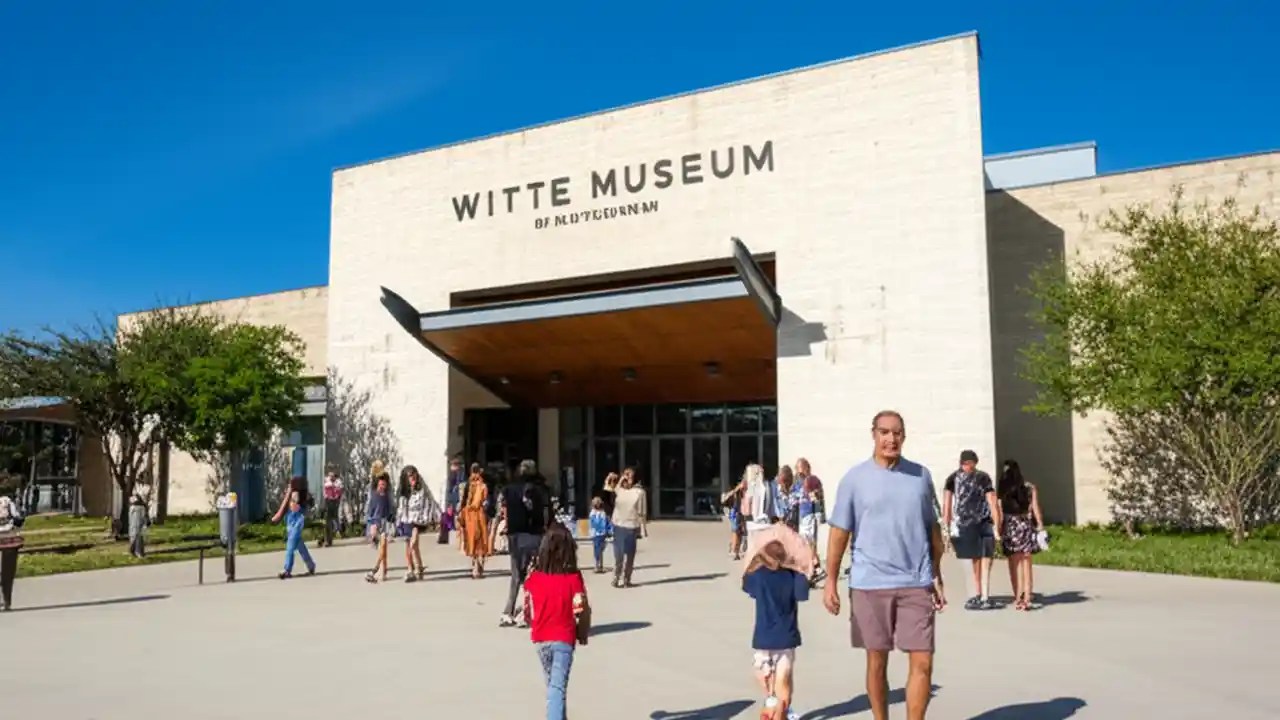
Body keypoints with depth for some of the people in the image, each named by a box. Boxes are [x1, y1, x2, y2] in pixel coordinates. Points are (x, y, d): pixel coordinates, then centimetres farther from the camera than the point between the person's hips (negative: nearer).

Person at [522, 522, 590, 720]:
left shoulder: (533, 578, -5)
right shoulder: (574, 579, -13)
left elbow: (527, 609, 1)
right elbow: (582, 610, -11)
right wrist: (583, 633, 6)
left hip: (540, 638, 4)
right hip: (564, 638, -4)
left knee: (552, 684, 22)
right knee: (558, 687, -4)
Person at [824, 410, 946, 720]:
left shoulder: (921, 476, 6)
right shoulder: (854, 478, -2)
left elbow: (932, 528, 13)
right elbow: (839, 532, -1)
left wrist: (937, 576, 12)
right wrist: (830, 582, -5)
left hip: (916, 583, 2)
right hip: (870, 583, -1)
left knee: (922, 663, -1)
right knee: (877, 662, 10)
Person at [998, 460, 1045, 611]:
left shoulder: (1000, 491, -6)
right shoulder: (1029, 488, 0)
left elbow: (998, 512, -11)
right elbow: (1035, 509, 2)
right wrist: (1040, 526, 11)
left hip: (1009, 528, -1)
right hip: (1025, 527, 1)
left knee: (1014, 565, 9)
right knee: (1026, 564, 8)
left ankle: (1018, 598, 12)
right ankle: (1026, 598, 6)